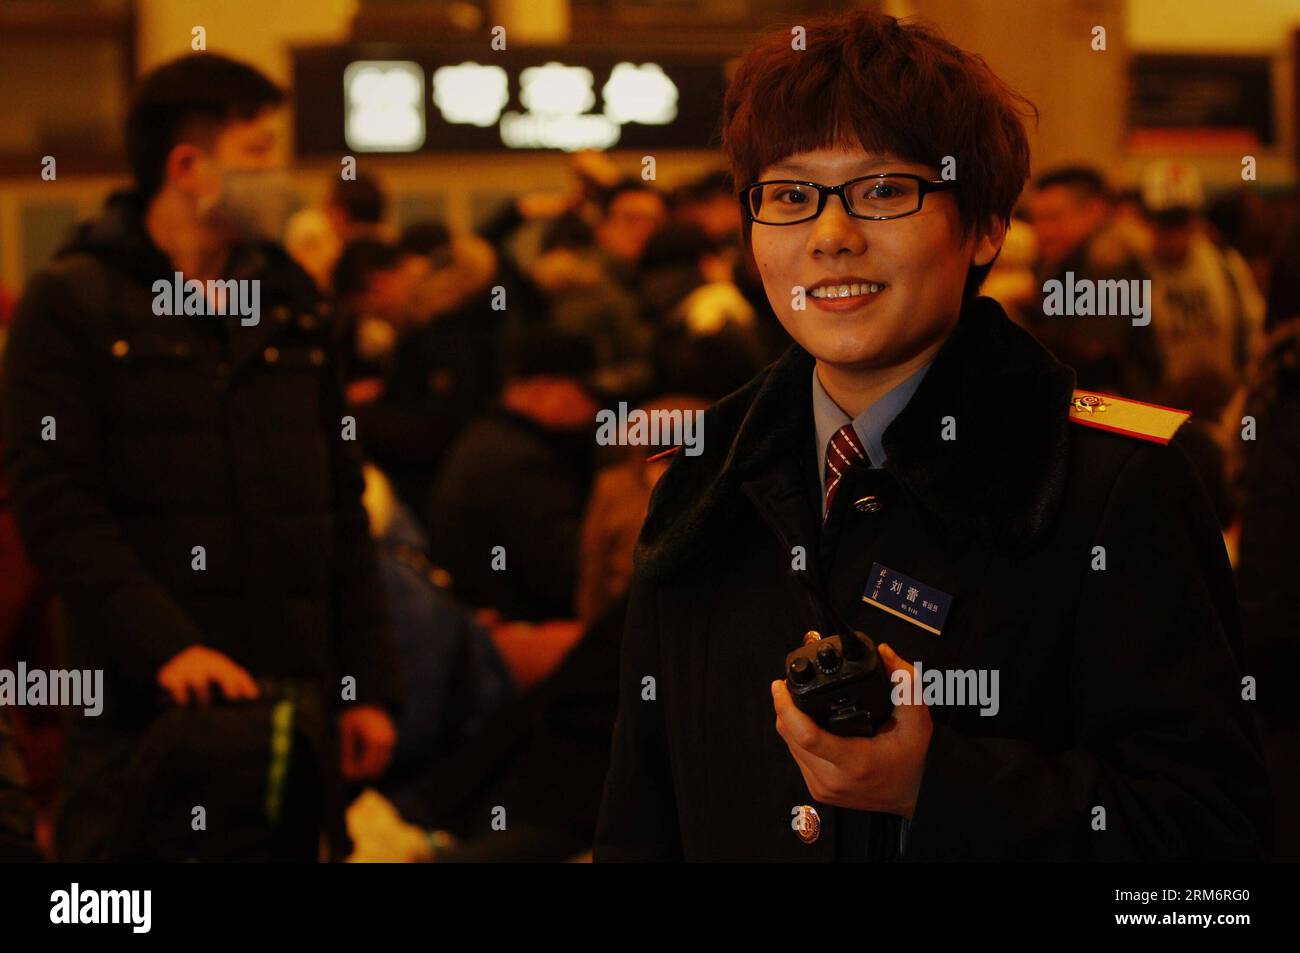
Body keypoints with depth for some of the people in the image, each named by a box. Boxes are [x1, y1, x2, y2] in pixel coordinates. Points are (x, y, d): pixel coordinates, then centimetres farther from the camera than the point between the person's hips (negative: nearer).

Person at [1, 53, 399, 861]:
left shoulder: (292, 302, 15)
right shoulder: (73, 303, -1)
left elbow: (343, 510, 16)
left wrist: (368, 685, 9)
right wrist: (166, 646, -21)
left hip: (290, 699, 5)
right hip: (143, 704, -5)